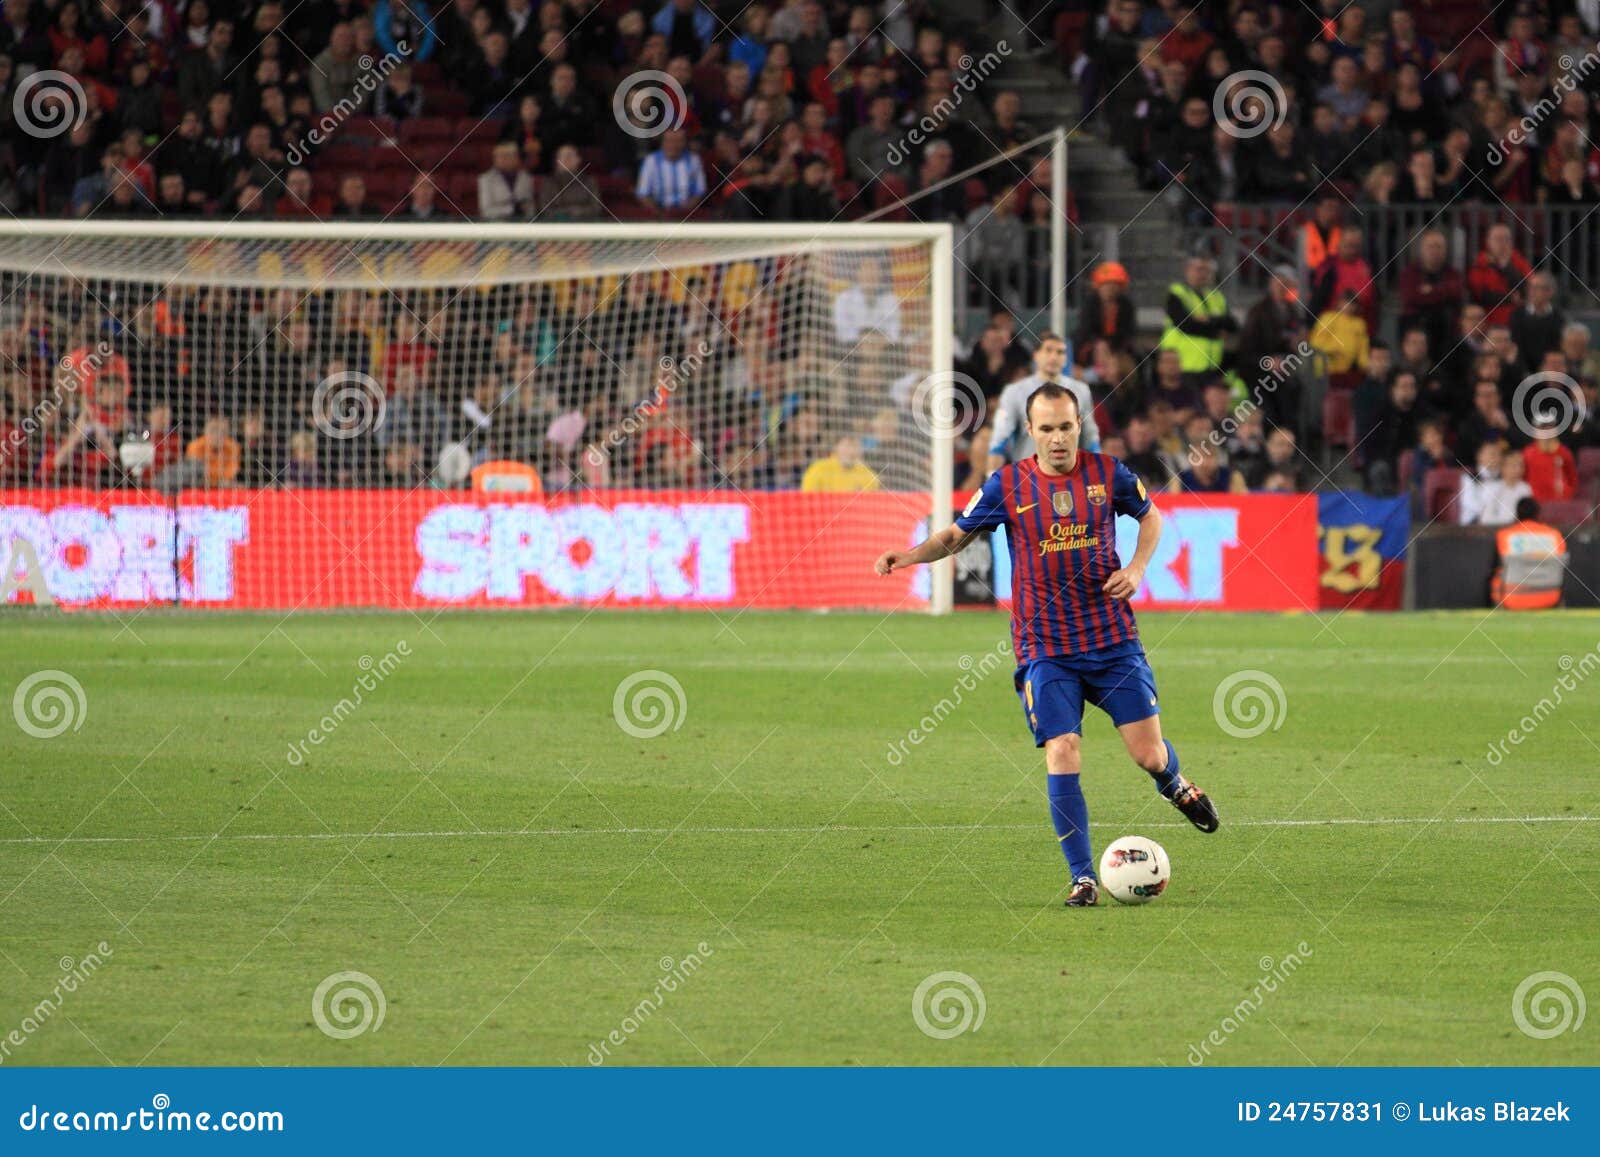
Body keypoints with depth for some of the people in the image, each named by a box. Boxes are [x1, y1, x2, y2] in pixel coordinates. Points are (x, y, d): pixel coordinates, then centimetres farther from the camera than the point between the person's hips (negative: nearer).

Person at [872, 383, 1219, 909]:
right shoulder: (1008, 485, -3)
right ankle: (1083, 878, -4)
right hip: (1045, 648, -1)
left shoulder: (1107, 473, -1)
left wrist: (1136, 568, -1)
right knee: (1062, 756, -13)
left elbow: (1151, 515, 16)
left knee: (1149, 754, -1)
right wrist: (909, 554, -12)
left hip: (1113, 638, 1)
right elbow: (958, 534, 6)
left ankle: (1174, 785, 37)